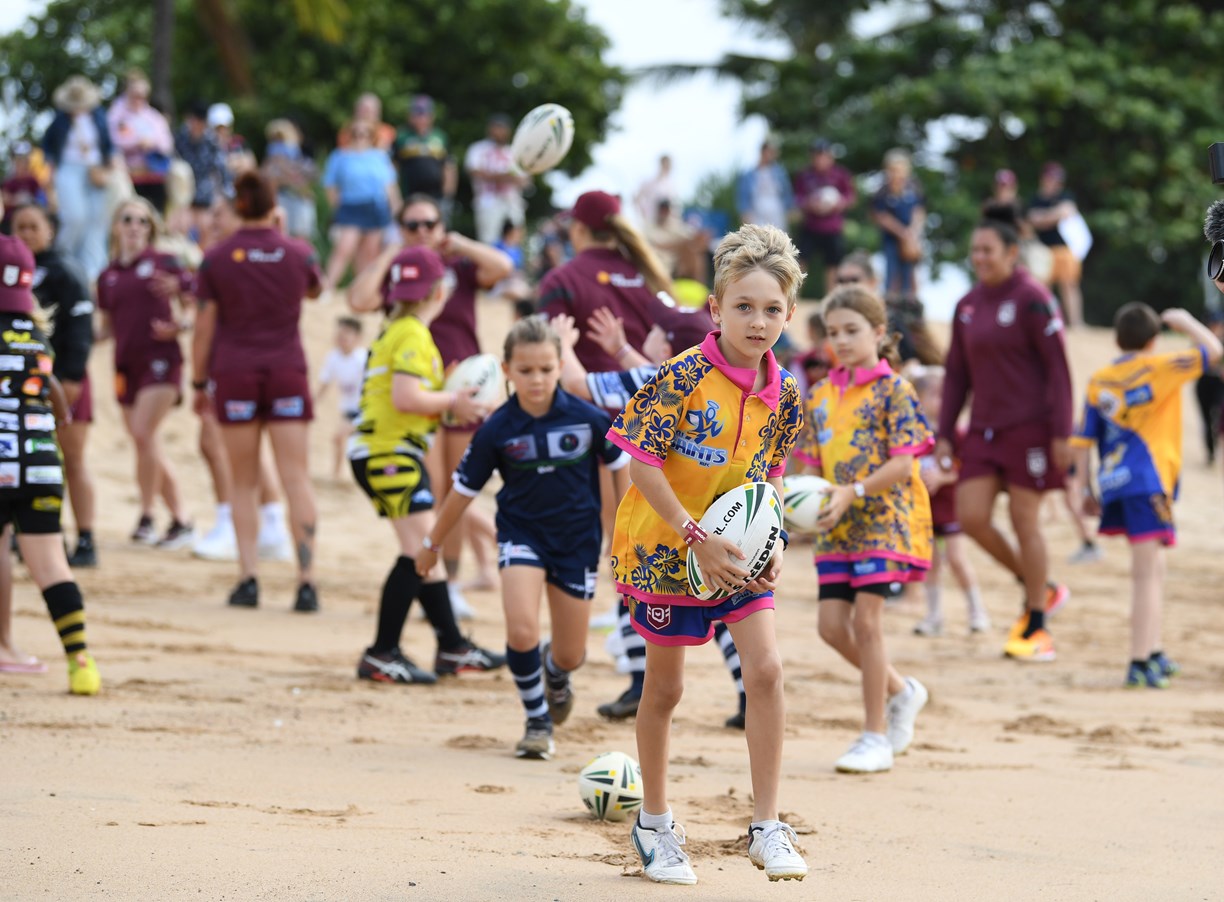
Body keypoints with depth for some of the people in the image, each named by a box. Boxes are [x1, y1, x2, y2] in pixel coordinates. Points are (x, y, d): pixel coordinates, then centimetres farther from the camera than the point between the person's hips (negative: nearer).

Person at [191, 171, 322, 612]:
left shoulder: (216, 258, -3)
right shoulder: (298, 254, 0)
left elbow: (204, 328, -1)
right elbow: (314, 289, 23)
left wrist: (199, 383, 8)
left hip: (233, 376, 0)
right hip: (287, 373, 0)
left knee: (243, 483, 10)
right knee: (297, 480, -1)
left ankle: (249, 579, 2)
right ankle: (306, 581, -9)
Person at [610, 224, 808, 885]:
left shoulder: (783, 396, -3)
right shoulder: (683, 377, -19)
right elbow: (643, 466, -18)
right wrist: (697, 538, -23)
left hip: (738, 555, 4)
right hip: (666, 550, -4)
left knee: (766, 669, -12)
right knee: (664, 686, 9)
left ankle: (766, 828, -4)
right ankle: (654, 823, 27)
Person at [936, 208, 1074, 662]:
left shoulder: (1031, 300, -9)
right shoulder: (967, 306, 11)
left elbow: (1058, 369, -10)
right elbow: (956, 374, 16)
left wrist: (1061, 434, -15)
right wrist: (944, 434, 11)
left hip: (1029, 428, -6)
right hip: (984, 429, 6)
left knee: (1024, 520, -3)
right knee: (970, 516, -4)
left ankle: (1037, 629, 8)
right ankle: (1040, 589, 19)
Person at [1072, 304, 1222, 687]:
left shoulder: (1099, 381, 10)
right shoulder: (1160, 368, -5)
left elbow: (1084, 440, 10)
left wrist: (1086, 489, 17)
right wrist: (1184, 321, 12)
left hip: (1113, 483, 6)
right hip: (1146, 482, -6)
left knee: (1152, 569, 21)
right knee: (1146, 573, -8)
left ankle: (1153, 653, 29)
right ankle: (1140, 663, -13)